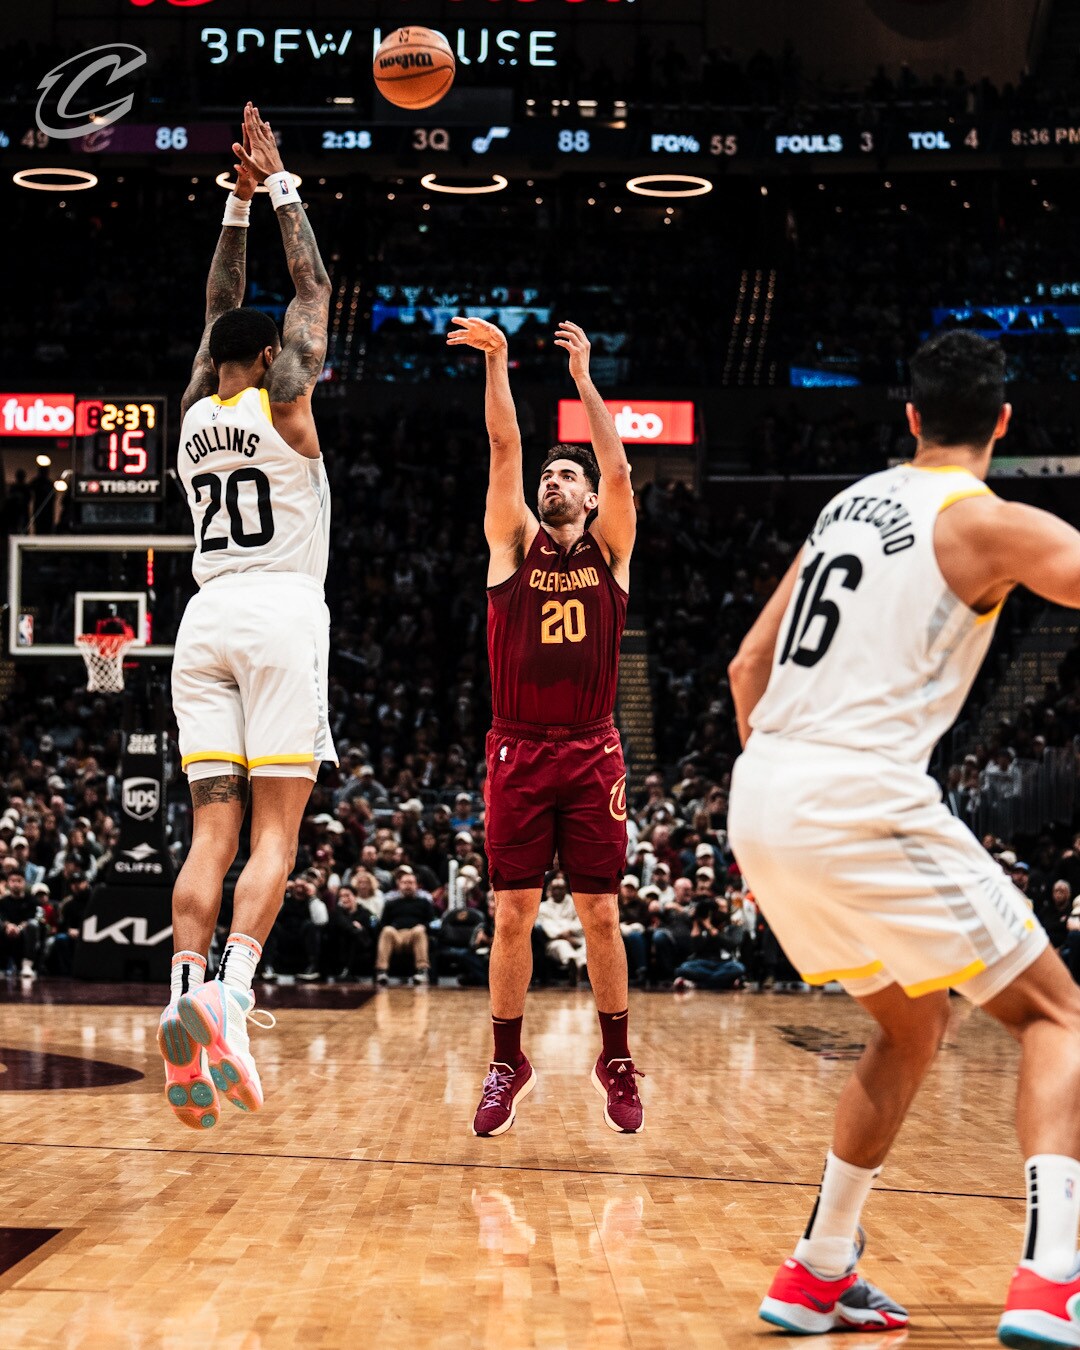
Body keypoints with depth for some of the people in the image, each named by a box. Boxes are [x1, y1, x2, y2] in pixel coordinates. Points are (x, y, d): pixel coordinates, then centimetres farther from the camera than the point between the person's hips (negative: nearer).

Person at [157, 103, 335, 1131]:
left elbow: (217, 309, 29)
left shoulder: (194, 412, 15)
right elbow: (313, 289, 12)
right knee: (276, 827, -8)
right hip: (281, 616, -5)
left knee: (212, 830, 0)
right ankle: (229, 990, -28)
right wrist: (278, 187, 19)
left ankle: (183, 1000, -17)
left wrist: (237, 204, 32)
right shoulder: (283, 402, 3)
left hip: (206, 620, 5)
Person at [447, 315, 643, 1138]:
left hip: (591, 754, 0)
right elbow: (506, 451, -4)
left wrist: (584, 379, -11)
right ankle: (508, 1065, 13)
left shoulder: (610, 549, 7)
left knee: (601, 915, 4)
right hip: (518, 753, 0)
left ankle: (617, 1062, 17)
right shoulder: (514, 543, 7)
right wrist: (497, 365, -12)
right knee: (514, 914, 2)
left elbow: (618, 467, -8)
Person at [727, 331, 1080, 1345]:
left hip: (761, 800, 7)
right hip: (862, 802, -7)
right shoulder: (991, 523, -2)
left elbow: (748, 668, 23)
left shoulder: (850, 505, 19)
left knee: (910, 1028, 25)